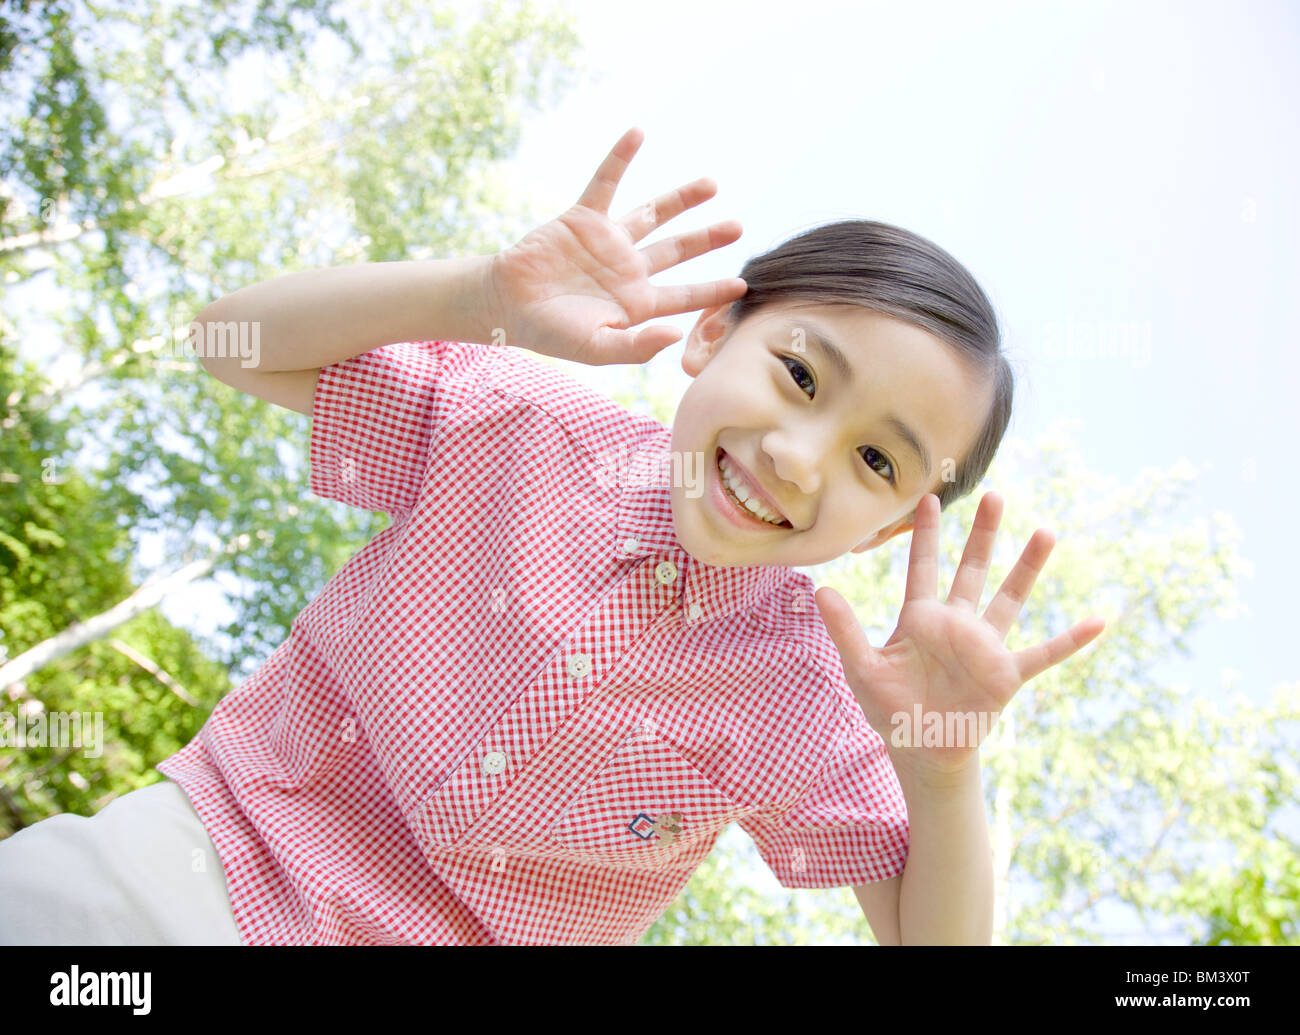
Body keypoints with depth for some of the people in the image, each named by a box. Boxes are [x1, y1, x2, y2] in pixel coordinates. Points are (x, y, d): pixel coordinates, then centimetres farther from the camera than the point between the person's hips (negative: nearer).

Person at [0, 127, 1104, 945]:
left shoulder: (806, 695, -11)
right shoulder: (524, 426, -11)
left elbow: (933, 936, -6)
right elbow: (232, 335, -6)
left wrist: (943, 767, -27)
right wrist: (478, 294, -23)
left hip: (449, 928, 2)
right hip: (209, 846, -1)